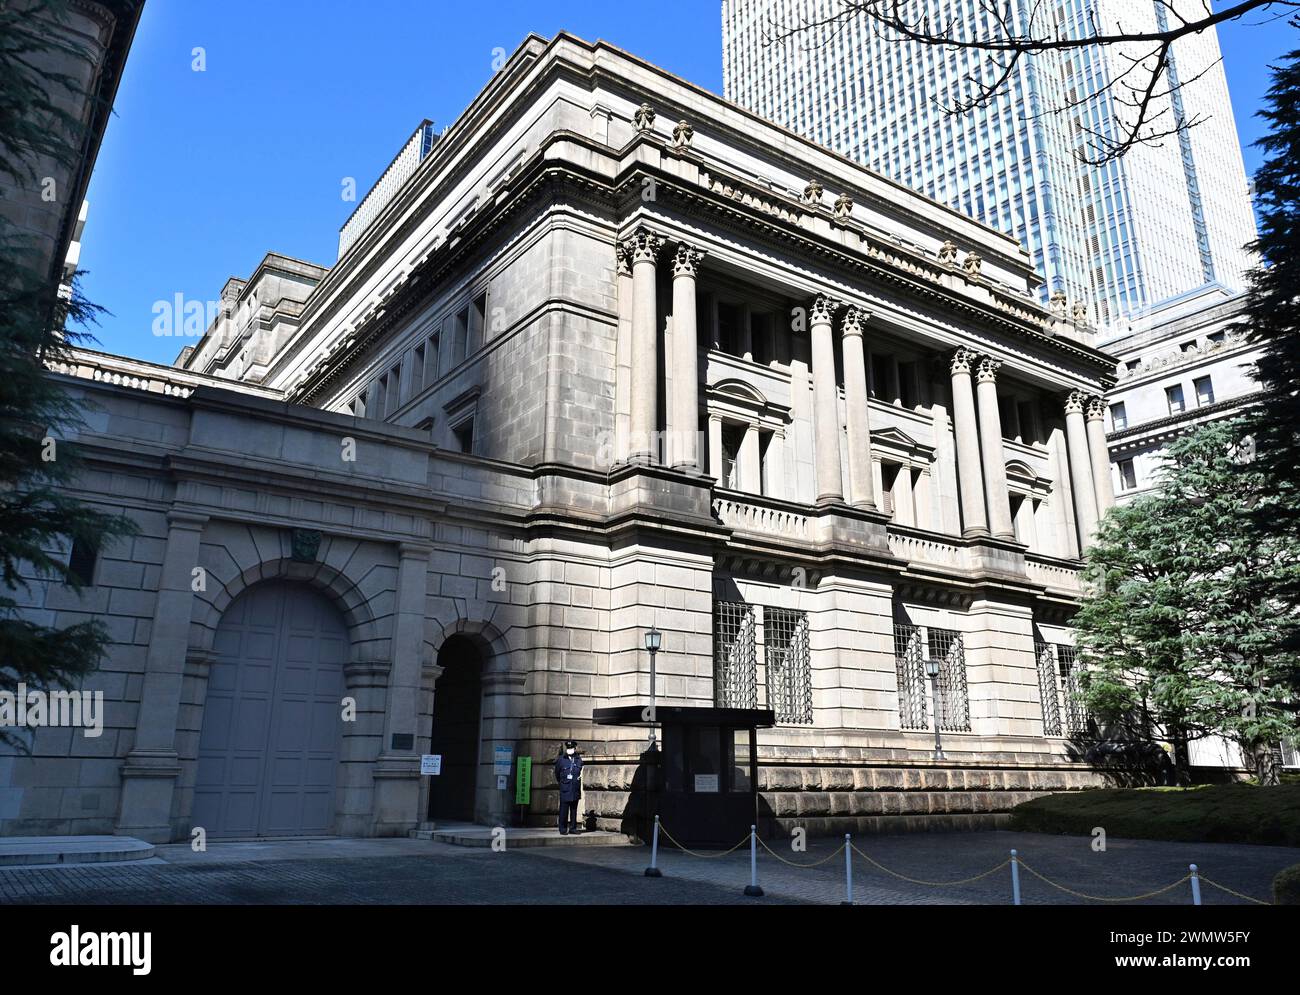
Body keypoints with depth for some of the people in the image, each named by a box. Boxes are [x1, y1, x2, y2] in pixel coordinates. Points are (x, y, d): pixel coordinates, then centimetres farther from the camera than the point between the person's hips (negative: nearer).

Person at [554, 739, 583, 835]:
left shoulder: (579, 760, 4)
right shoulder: (561, 760, -2)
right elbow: (557, 774, 10)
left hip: (576, 790, 3)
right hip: (565, 790, -3)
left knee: (574, 810, 10)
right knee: (564, 810, -2)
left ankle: (573, 828, 18)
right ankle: (563, 829, 5)